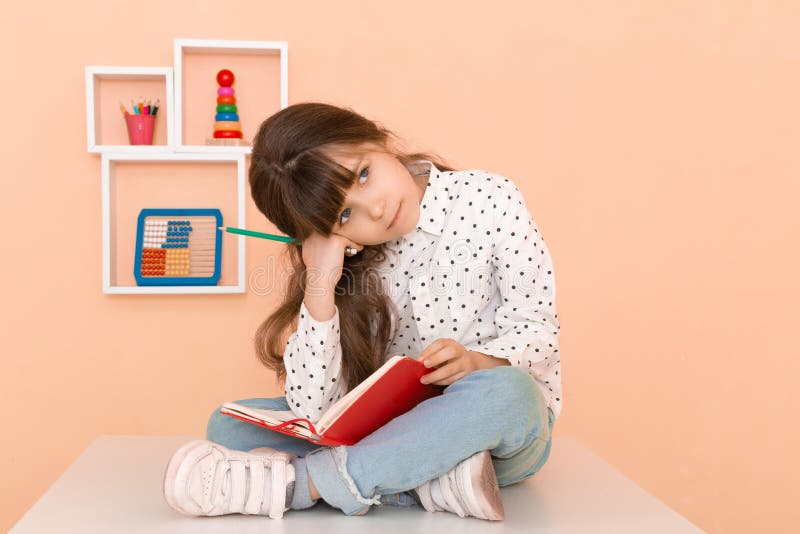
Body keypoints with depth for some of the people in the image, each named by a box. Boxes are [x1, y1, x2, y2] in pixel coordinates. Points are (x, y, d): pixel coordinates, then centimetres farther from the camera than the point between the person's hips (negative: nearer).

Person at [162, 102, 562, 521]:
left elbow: (538, 329, -7)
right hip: (398, 430, 3)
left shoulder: (489, 200, -11)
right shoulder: (351, 262, -4)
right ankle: (429, 482, -28)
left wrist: (476, 362, -27)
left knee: (506, 390, -39)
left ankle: (287, 483, -29)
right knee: (229, 424, -12)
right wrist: (319, 286, -23)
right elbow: (311, 410, -13)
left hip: (506, 431, -2)